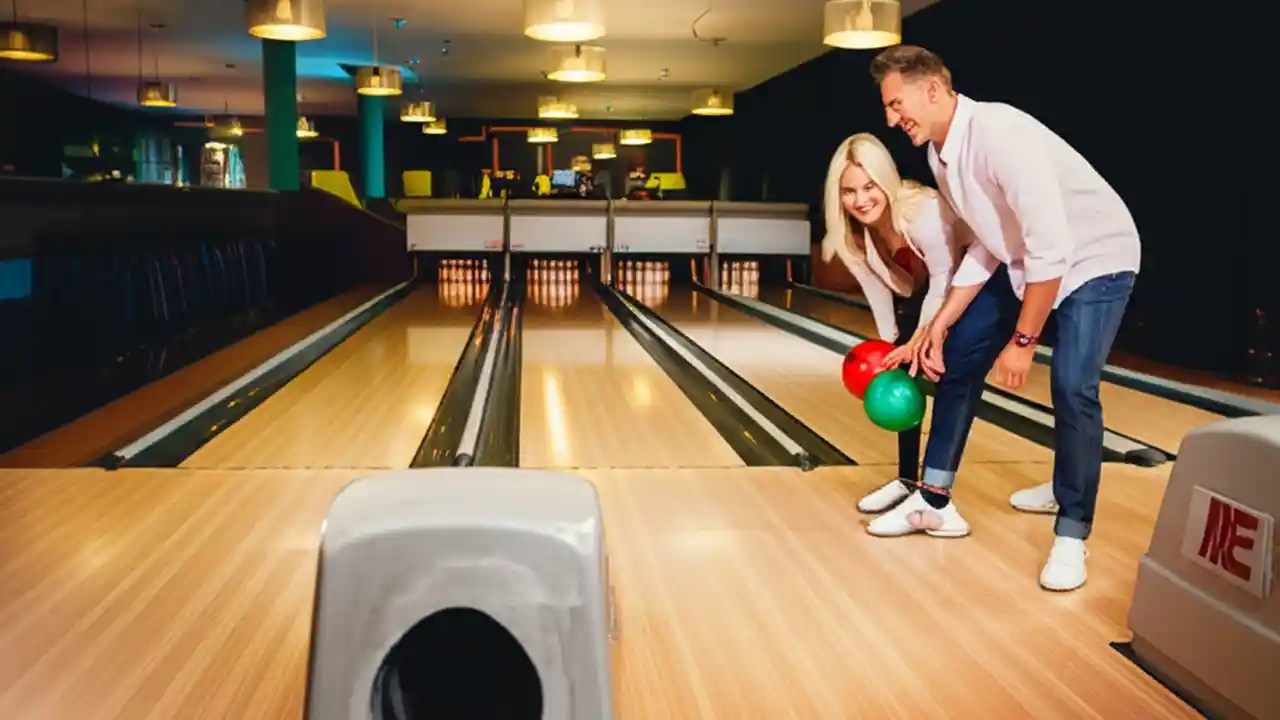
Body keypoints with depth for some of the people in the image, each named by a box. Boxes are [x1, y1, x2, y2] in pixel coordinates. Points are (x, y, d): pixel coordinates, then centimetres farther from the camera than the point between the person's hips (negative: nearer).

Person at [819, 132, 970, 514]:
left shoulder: (923, 212, -39)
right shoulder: (852, 233, -18)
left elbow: (945, 280, -30)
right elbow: (878, 291, -8)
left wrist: (917, 342, -31)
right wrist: (891, 345, -8)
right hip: (919, 293, 6)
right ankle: (907, 479, 14)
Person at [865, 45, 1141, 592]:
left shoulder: (999, 135, -33)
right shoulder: (940, 153, -6)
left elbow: (1052, 248, -33)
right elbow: (988, 244, 3)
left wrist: (1022, 341, -26)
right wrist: (942, 322, -1)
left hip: (1095, 259, -8)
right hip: (1024, 261, 9)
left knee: (1071, 388, -19)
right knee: (958, 357, 4)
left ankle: (1071, 535, -4)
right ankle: (933, 500, 15)